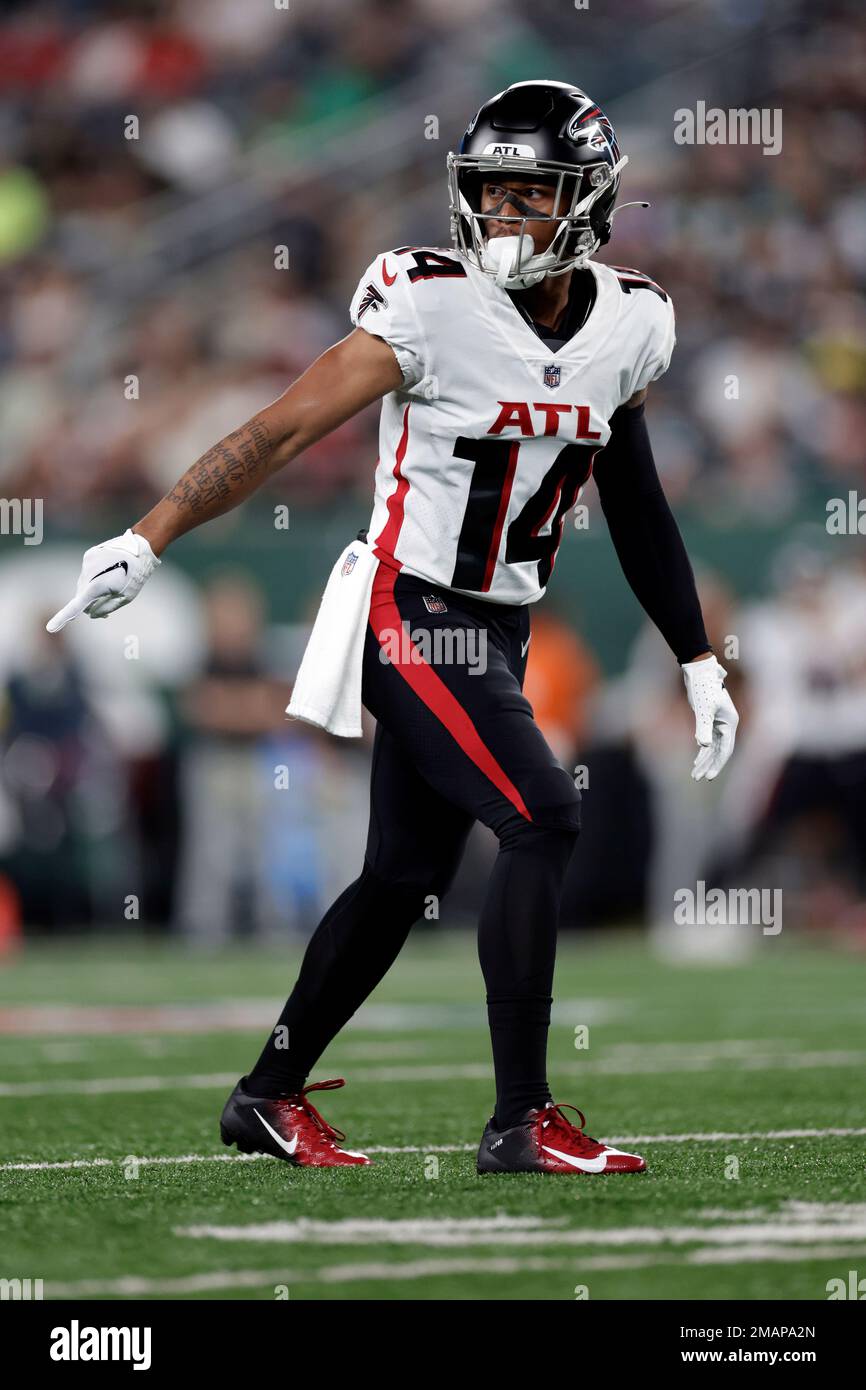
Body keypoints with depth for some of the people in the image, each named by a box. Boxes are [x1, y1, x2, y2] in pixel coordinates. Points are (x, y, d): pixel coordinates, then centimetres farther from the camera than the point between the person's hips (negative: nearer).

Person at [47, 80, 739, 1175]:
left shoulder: (625, 324, 3)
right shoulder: (432, 307, -16)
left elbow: (635, 509, 15)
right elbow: (282, 431, -16)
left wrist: (698, 663, 17)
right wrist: (148, 541, -22)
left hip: (497, 631, 7)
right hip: (414, 619, -7)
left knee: (403, 877, 11)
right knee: (542, 820, -18)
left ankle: (269, 1097, 25)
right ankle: (521, 1120, -14)